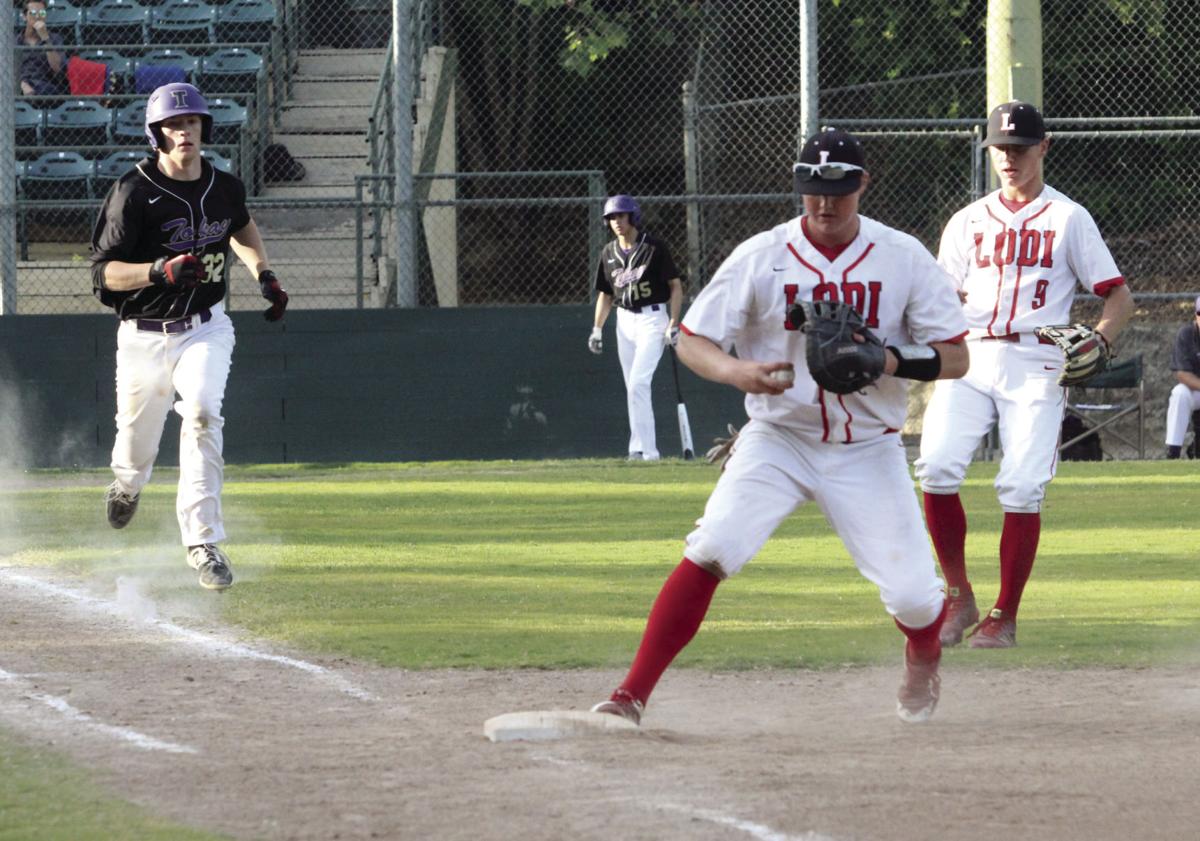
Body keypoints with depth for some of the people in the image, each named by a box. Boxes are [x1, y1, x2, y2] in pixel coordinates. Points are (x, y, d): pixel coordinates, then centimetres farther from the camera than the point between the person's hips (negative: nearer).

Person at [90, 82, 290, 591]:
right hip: (144, 336, -1)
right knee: (138, 446, 11)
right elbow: (103, 272, -16)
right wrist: (161, 270, -31)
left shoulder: (225, 188, 1)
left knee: (201, 412, -26)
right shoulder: (133, 193, -14)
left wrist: (264, 273, 12)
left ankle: (203, 540, -24)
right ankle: (126, 483, 52)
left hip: (206, 329, 1)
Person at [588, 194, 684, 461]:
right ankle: (641, 449, 12)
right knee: (633, 388, 7)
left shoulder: (654, 248, -7)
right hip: (625, 321, 6)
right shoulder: (609, 253, 9)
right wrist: (597, 329, 10)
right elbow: (605, 294, 18)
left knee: (638, 383, -17)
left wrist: (673, 324, -12)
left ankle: (645, 450, -17)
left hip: (652, 318, -6)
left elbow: (676, 286, -5)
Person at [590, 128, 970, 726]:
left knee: (911, 596, -6)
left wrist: (887, 361, -22)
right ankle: (631, 697, -20)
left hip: (868, 452, 1)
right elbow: (691, 341, -5)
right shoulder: (760, 257, -6)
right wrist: (737, 371, -27)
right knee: (708, 553, -23)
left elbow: (955, 358, -3)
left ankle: (924, 655, 34)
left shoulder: (905, 258, -5)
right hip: (777, 440, -1)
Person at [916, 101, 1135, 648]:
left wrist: (1100, 341, -14)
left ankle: (1005, 616, -2)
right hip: (969, 359, 3)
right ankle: (959, 597, -3)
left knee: (1021, 488, -13)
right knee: (937, 467, -17)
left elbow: (1119, 296, 6)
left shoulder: (1068, 219, 8)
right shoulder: (968, 221, 18)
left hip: (1036, 366, -3)